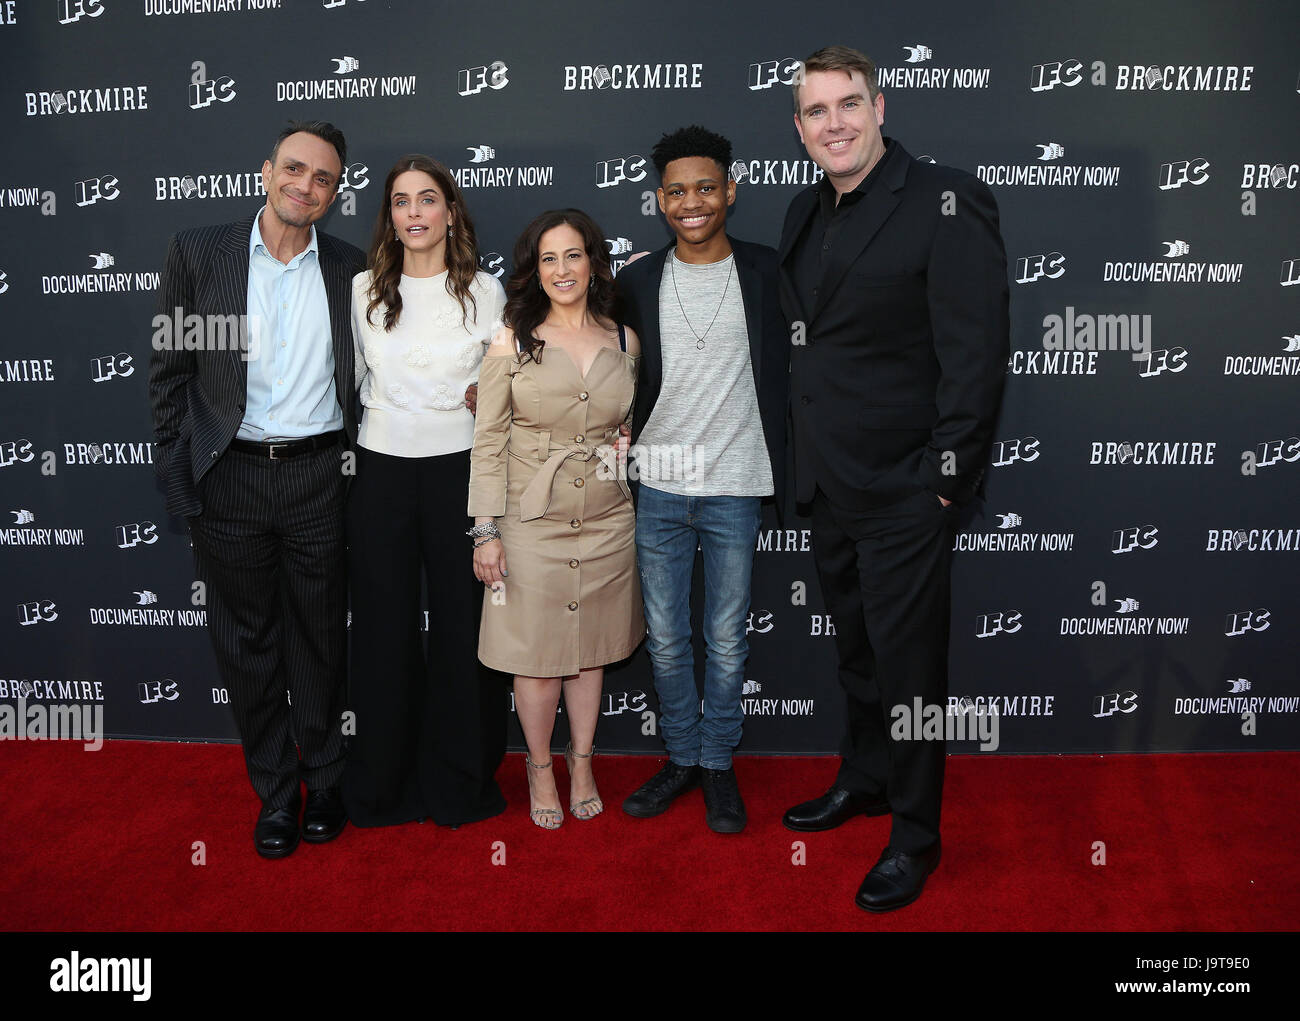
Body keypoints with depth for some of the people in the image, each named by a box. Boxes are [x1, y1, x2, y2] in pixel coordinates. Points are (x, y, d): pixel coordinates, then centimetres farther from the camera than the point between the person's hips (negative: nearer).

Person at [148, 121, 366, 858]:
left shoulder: (349, 268, 3)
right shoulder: (198, 252, 0)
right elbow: (170, 371, 1)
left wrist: (360, 459, 2)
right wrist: (179, 479, -2)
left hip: (319, 474, 1)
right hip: (230, 479, 0)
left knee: (320, 634, 12)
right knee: (248, 639, 10)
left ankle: (324, 777, 30)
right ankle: (275, 790, 27)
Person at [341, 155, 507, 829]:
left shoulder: (485, 293, 3)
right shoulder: (363, 291, 6)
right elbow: (347, 381, 11)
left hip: (459, 468, -1)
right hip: (382, 471, 1)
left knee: (464, 621, 5)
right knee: (383, 625, 8)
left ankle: (460, 781, 22)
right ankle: (384, 781, 25)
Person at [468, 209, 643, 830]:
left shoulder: (624, 342, 5)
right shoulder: (512, 343, -3)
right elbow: (488, 441, -4)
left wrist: (628, 447, -3)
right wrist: (487, 530, -8)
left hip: (606, 522, 3)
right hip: (533, 523, -2)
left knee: (591, 649, 13)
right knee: (537, 656, 5)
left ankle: (581, 765, 32)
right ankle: (540, 771, 27)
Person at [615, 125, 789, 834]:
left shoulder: (765, 271, 0)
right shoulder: (637, 280, 4)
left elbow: (780, 371, 3)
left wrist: (782, 475, -2)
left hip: (734, 488, -1)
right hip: (657, 485, 2)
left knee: (727, 639, 9)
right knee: (665, 637, 11)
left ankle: (719, 763, 26)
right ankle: (682, 756, 29)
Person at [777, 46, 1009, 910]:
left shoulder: (947, 200, -12)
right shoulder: (807, 214, 11)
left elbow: (976, 352, -15)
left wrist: (945, 477, -17)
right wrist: (810, 458, 9)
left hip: (905, 492, -7)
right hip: (832, 484, 7)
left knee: (908, 663, 4)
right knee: (858, 648, 21)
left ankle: (915, 837, 22)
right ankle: (865, 780, 41)